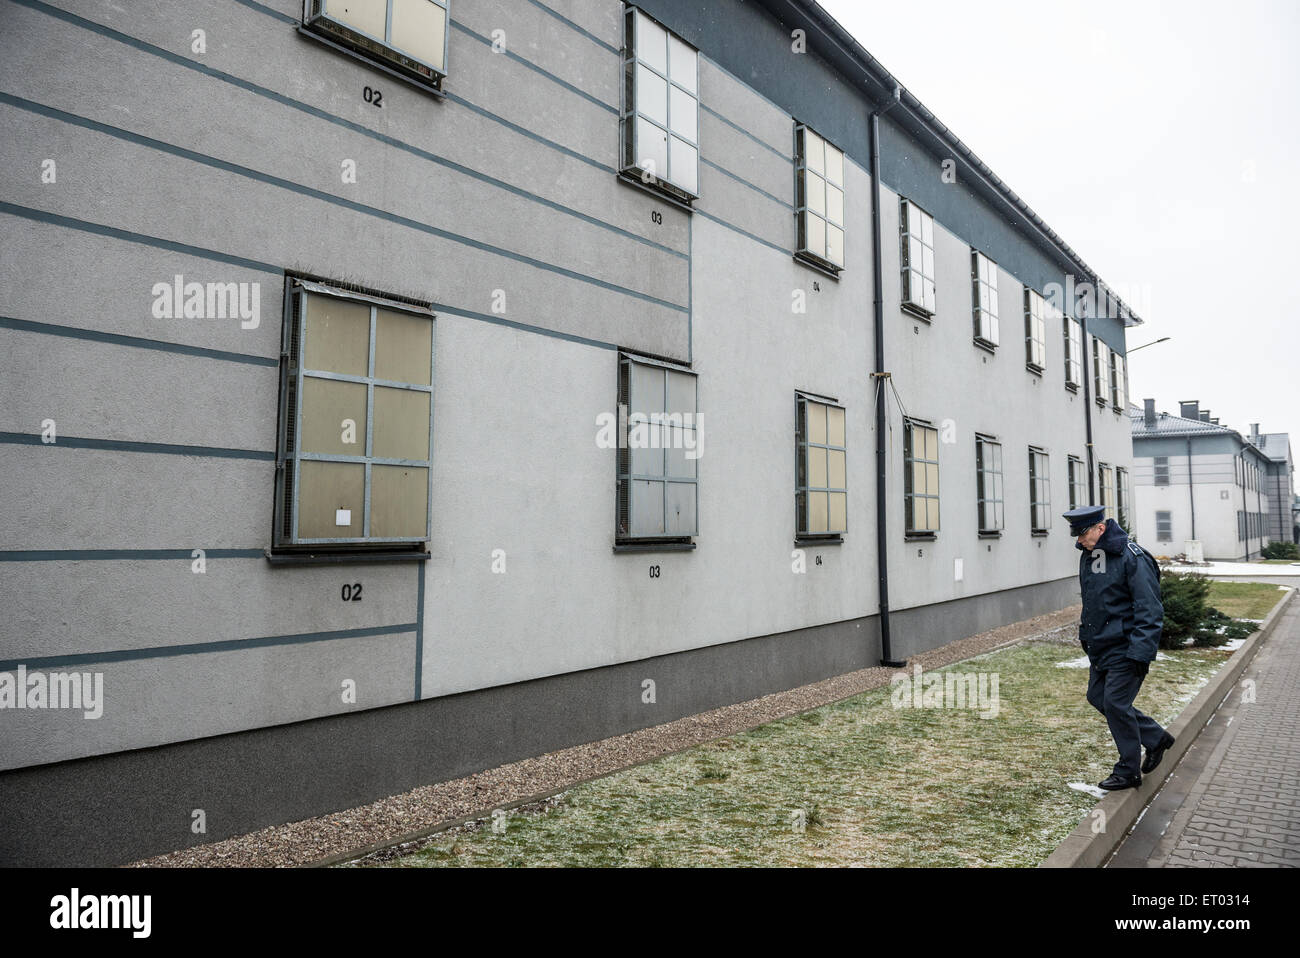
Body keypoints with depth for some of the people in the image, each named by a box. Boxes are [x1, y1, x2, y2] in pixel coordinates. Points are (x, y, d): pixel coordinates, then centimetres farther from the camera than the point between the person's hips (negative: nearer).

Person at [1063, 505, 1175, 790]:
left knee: (1116, 704, -5)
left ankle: (1128, 772, 12)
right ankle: (1156, 738, 31)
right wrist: (1086, 636, 19)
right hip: (1100, 647, 9)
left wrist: (1140, 653, -22)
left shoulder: (1133, 558, -18)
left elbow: (1150, 611, -19)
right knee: (1097, 697, 13)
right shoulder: (1088, 556, 8)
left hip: (1125, 649, -9)